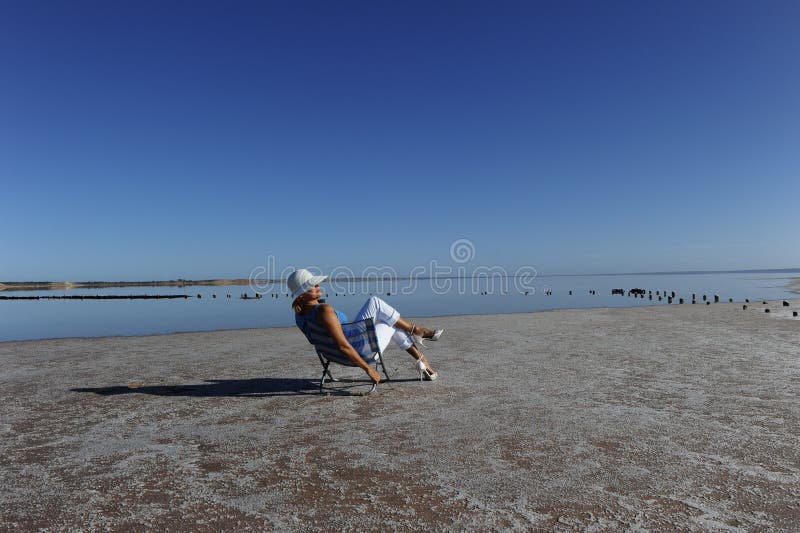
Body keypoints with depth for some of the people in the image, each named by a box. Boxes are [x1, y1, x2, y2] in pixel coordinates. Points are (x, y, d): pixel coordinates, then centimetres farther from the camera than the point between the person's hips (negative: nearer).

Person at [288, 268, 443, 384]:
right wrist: (368, 369, -26)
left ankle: (420, 358, 30)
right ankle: (415, 330, 14)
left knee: (391, 322, 22)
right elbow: (343, 346, -34)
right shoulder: (324, 310, -34)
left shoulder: (300, 314, -6)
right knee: (374, 302, -1)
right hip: (361, 350, -9)